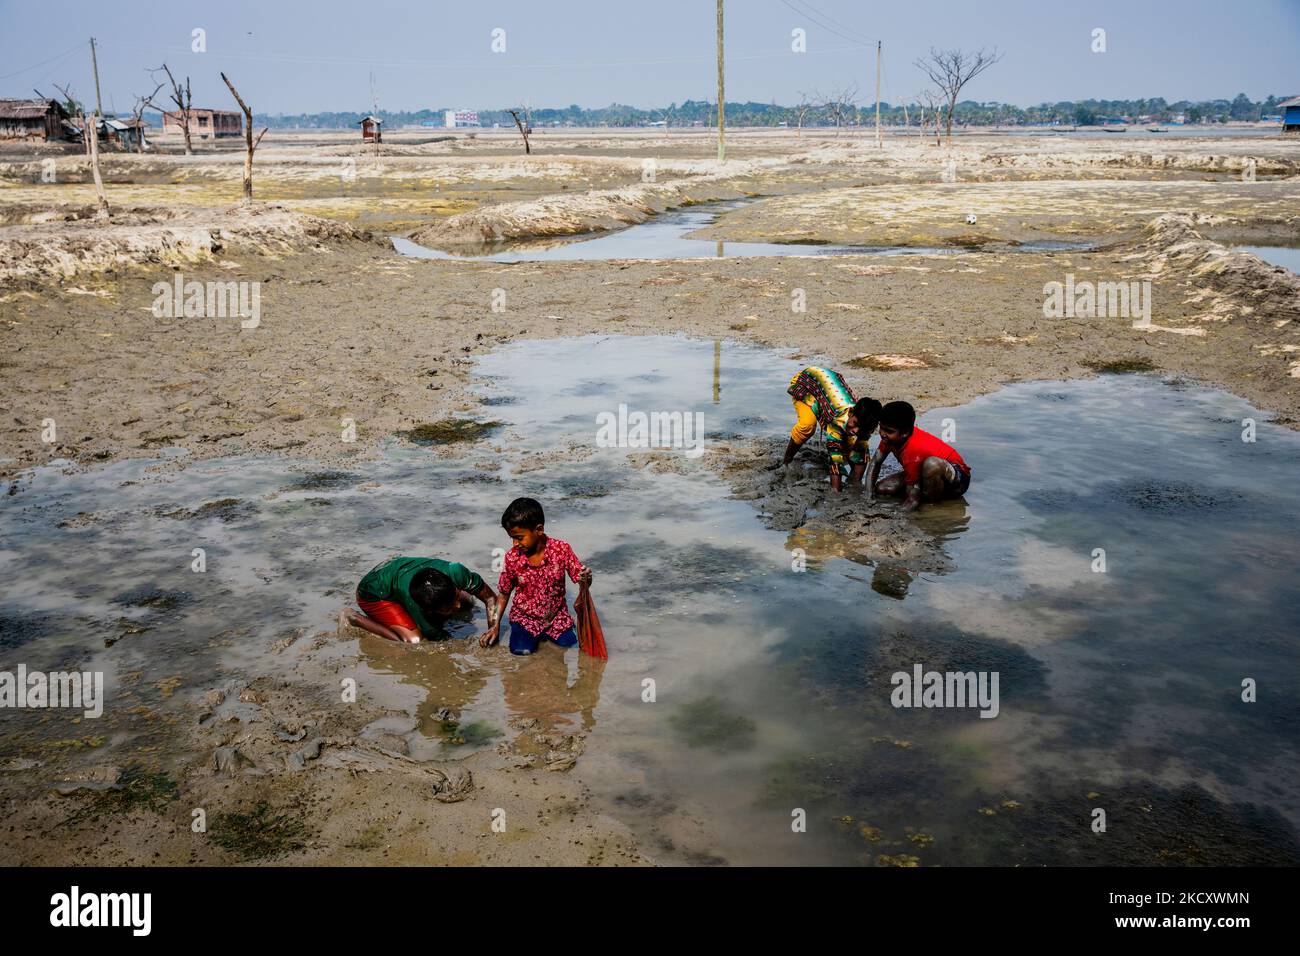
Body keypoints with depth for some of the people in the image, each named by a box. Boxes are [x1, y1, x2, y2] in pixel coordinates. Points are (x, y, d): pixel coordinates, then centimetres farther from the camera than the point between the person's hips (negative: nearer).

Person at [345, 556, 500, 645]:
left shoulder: (456, 571, -36)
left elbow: (491, 598, -23)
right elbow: (437, 638, -28)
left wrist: (494, 627, -36)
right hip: (374, 594, -6)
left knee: (468, 601, 7)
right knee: (414, 639, -27)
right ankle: (354, 618, -7)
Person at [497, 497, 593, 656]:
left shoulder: (561, 549, -17)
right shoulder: (512, 557, -13)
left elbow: (580, 577, -9)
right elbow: (504, 594, 1)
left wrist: (586, 580, -35)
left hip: (556, 614, 0)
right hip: (524, 616, 0)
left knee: (569, 644, -14)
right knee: (521, 650, -20)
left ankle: (547, 632, 18)